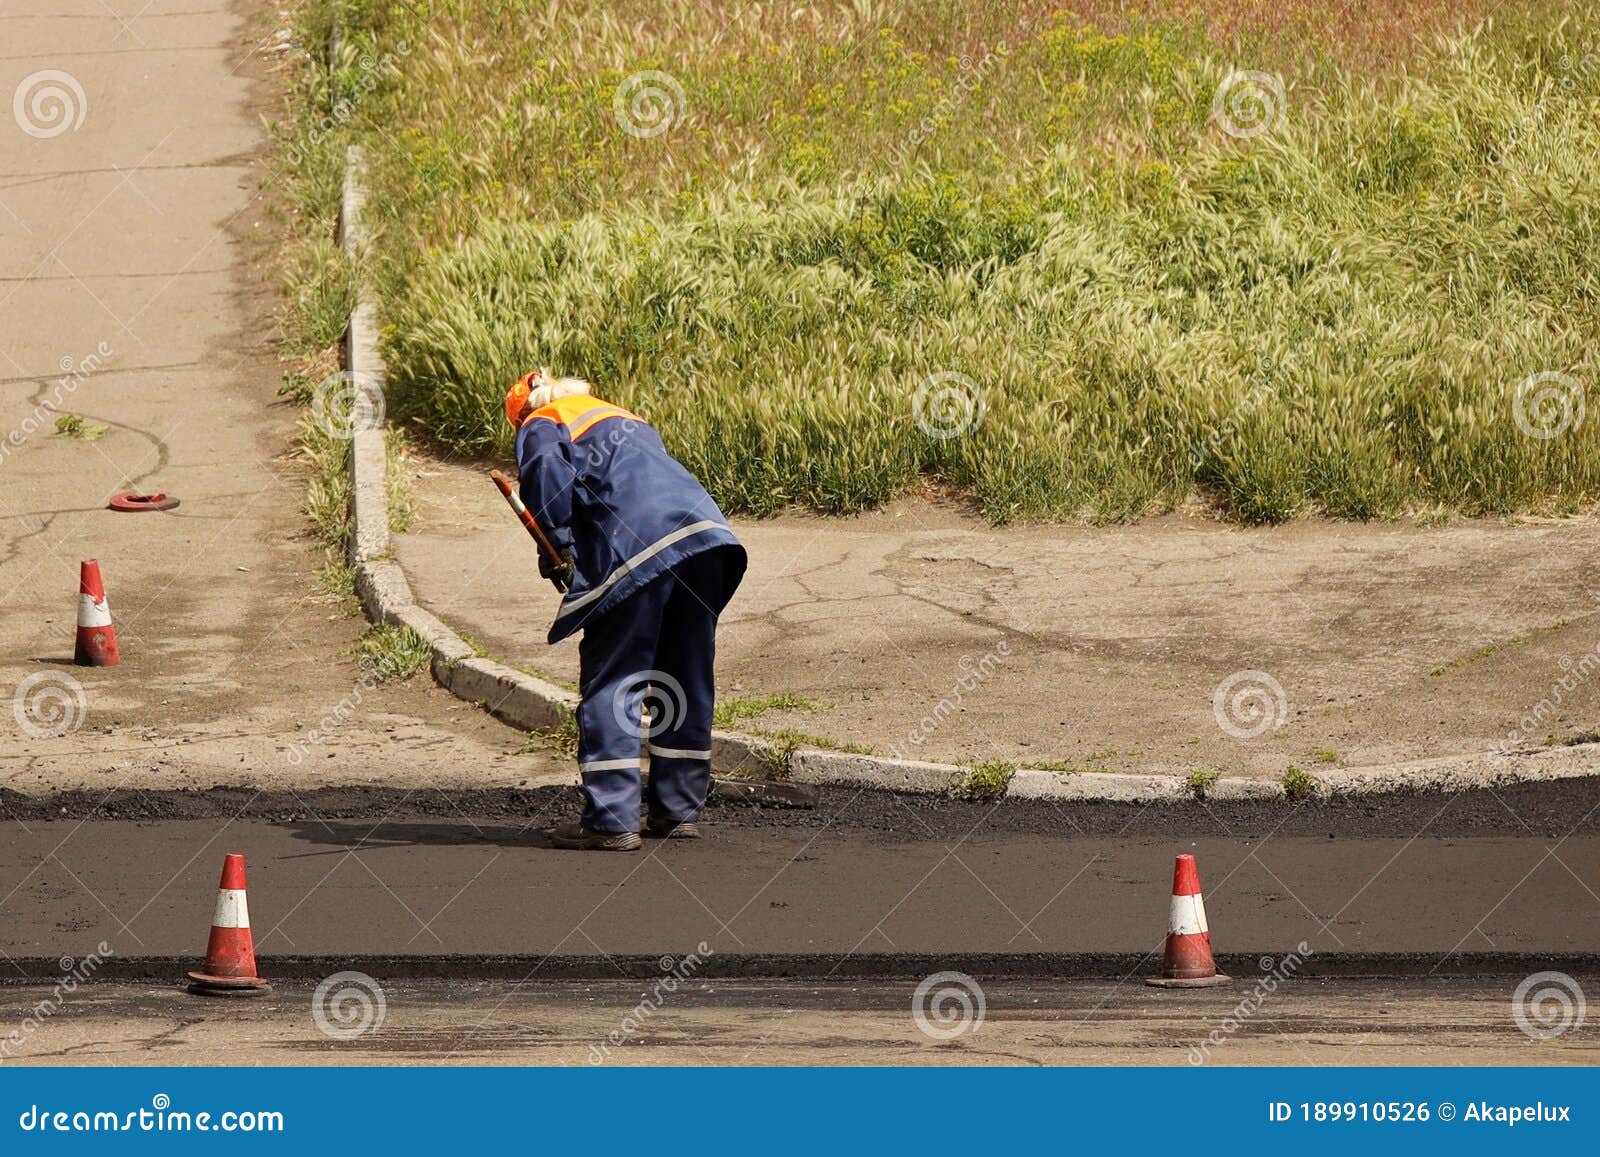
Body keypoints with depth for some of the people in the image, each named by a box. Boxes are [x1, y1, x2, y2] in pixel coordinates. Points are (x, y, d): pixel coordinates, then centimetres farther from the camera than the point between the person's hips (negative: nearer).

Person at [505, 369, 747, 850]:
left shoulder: (541, 425, 14)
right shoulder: (626, 420, 35)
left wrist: (559, 546, 3)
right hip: (704, 531, 7)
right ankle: (679, 808, 21)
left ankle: (610, 819, -8)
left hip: (636, 545, -7)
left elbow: (545, 473, -7)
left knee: (611, 682, -3)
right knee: (687, 679, 16)